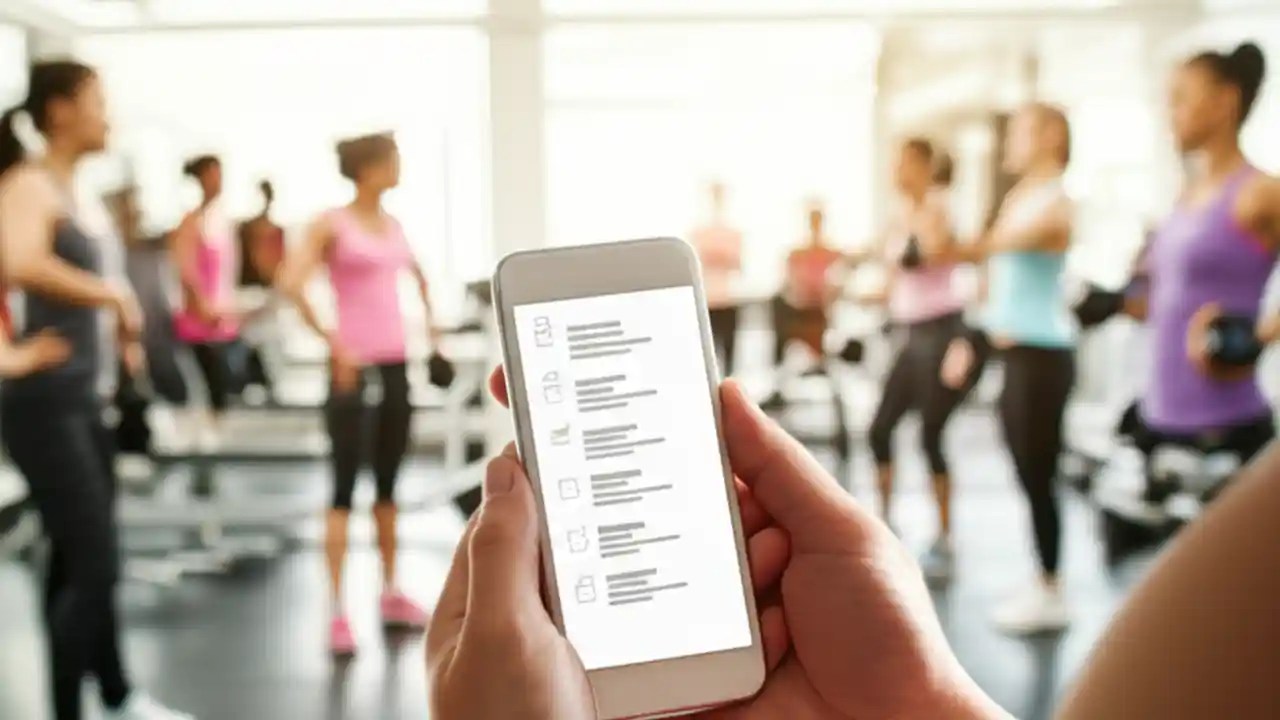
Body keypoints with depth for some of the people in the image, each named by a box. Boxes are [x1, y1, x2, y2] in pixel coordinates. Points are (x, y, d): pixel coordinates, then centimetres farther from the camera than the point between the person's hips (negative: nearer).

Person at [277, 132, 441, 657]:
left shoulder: (393, 223, 12)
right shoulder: (331, 224, -6)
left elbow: (416, 272, 30)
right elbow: (291, 284, -18)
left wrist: (430, 321, 19)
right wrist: (332, 342, -20)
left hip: (395, 362, 7)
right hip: (353, 364, -6)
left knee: (388, 482, 14)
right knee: (345, 486, -6)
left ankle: (390, 592, 26)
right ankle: (337, 610, -2)